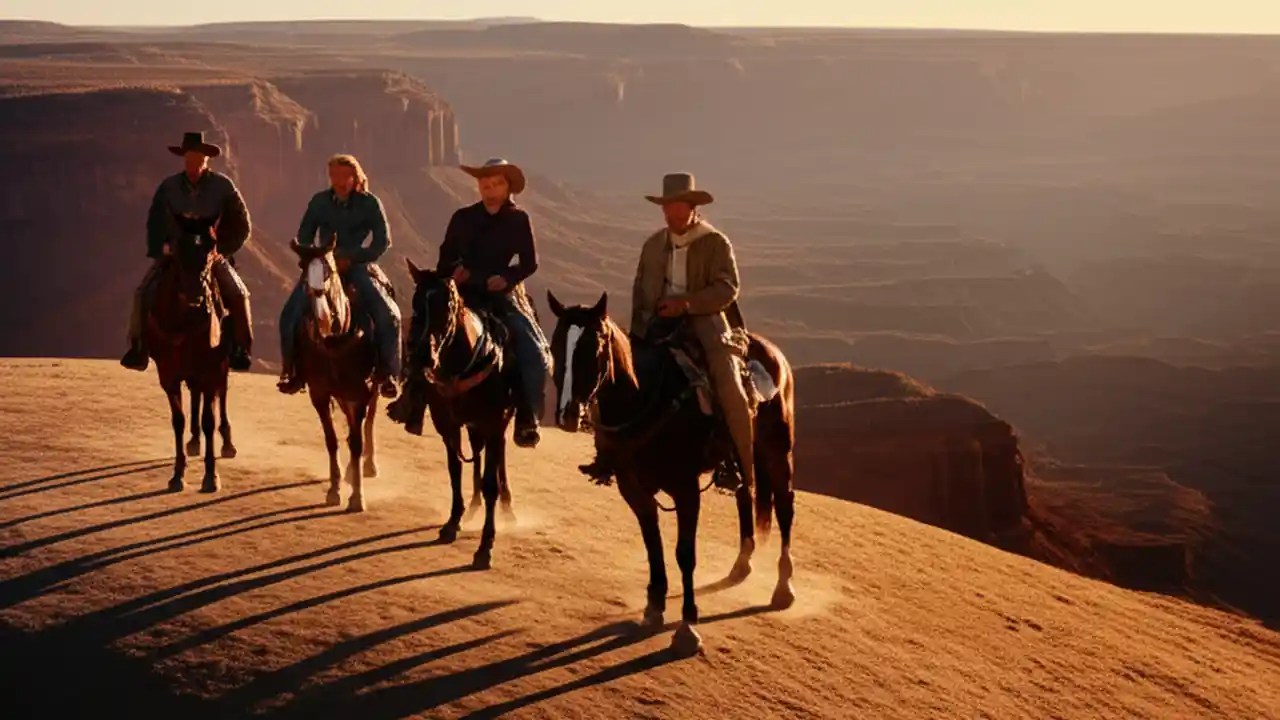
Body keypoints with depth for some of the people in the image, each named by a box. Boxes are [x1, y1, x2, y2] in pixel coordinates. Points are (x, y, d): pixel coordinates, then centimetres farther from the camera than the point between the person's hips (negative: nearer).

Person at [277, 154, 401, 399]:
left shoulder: (370, 204, -4)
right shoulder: (319, 202, 2)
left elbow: (382, 241, -5)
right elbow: (303, 238, 9)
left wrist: (352, 259, -13)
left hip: (356, 266, -2)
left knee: (388, 315, -21)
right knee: (291, 314, -16)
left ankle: (386, 372, -7)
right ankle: (292, 370, 2)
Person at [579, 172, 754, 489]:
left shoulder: (716, 243, -1)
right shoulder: (654, 245, 14)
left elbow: (727, 288, -11)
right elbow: (640, 292, 19)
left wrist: (686, 303, -23)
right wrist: (637, 335, 7)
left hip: (705, 321, -5)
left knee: (729, 389, -25)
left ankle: (744, 465, -15)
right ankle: (608, 454, 1)